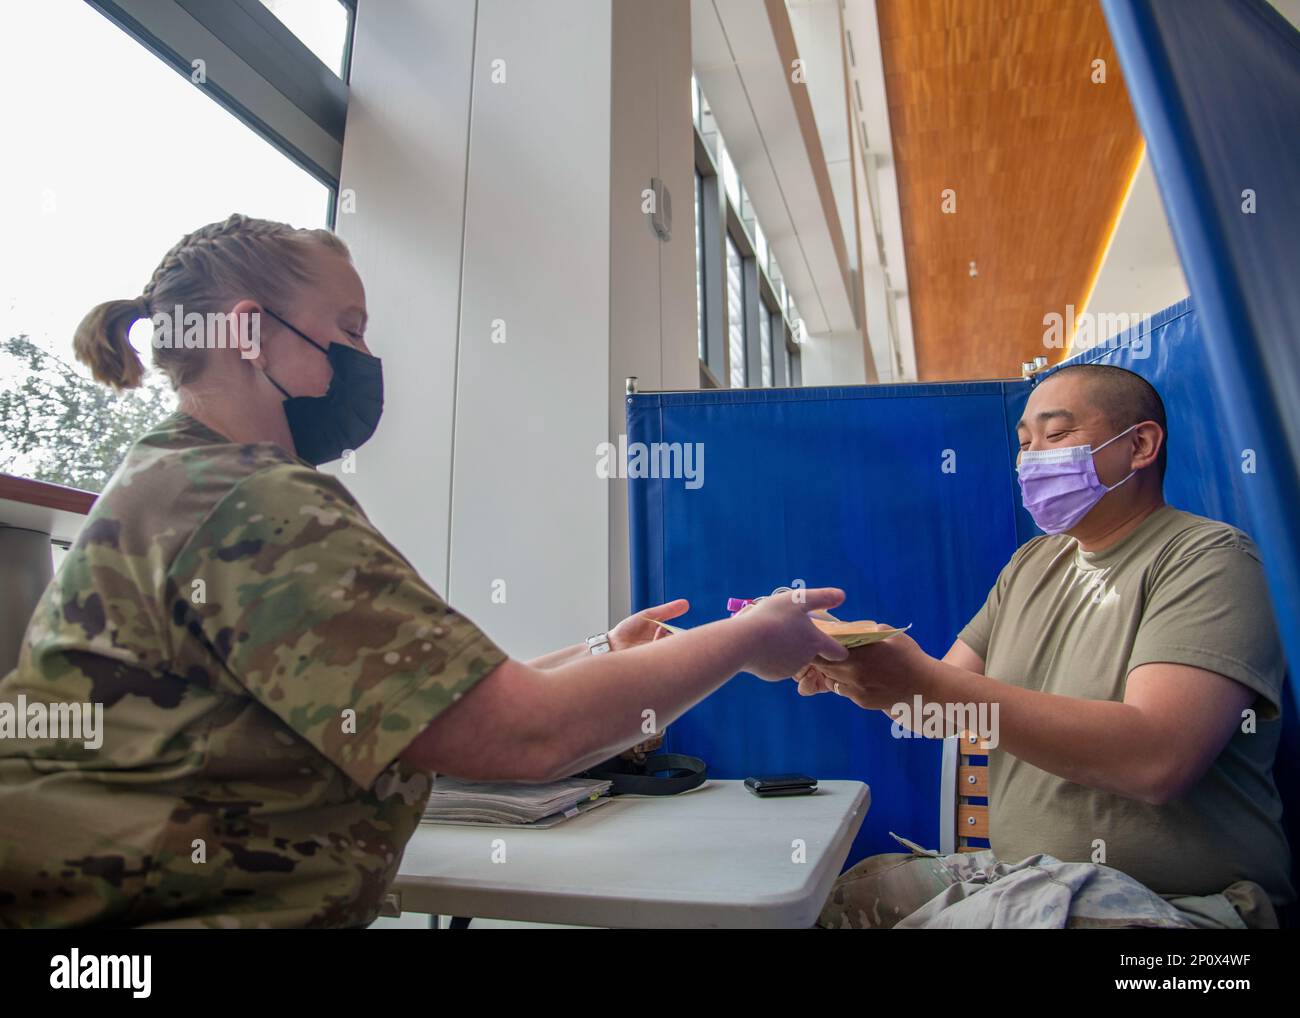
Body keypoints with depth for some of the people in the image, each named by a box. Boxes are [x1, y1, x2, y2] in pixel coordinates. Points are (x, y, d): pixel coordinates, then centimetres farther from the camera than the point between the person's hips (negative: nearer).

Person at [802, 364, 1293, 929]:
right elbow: (942, 703, 6)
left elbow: (1157, 760, -27)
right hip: (1022, 877, 7)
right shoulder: (1030, 564, 11)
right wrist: (854, 664, -15)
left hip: (1177, 901, -6)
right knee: (852, 894, -5)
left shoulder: (1208, 556, -12)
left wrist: (924, 679, -31)